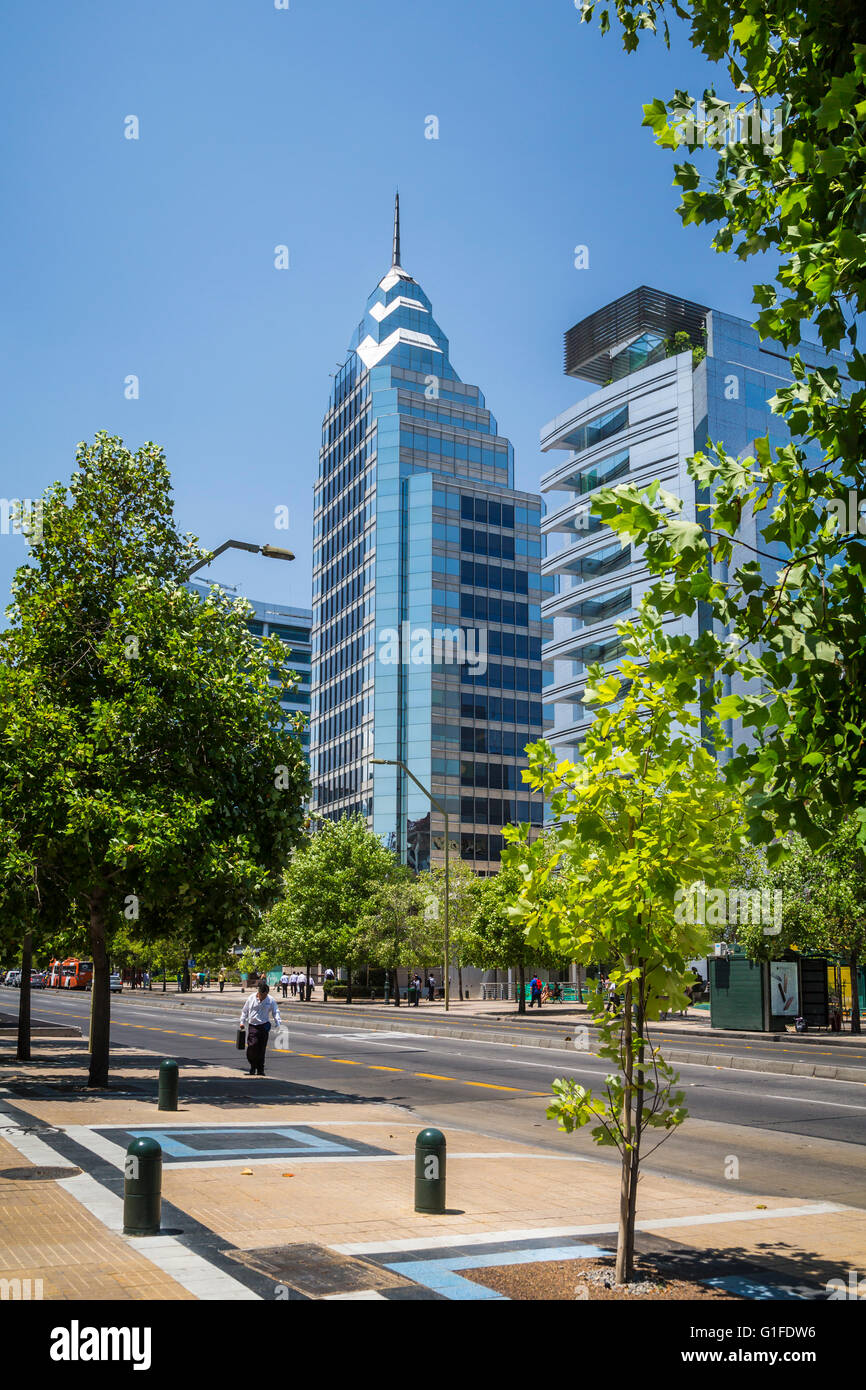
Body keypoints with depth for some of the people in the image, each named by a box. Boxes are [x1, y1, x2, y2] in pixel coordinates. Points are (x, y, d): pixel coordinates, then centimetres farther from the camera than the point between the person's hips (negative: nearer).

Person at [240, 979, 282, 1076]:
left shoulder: (270, 1000, 0)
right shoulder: (251, 998, 1)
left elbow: (275, 1012, 6)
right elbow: (245, 1011, 13)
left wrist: (278, 1023, -7)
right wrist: (242, 1022, 10)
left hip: (264, 1026, 0)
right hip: (252, 1025, 0)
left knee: (262, 1048, 0)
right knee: (252, 1045, -16)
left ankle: (260, 1069, 11)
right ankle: (253, 1065, 6)